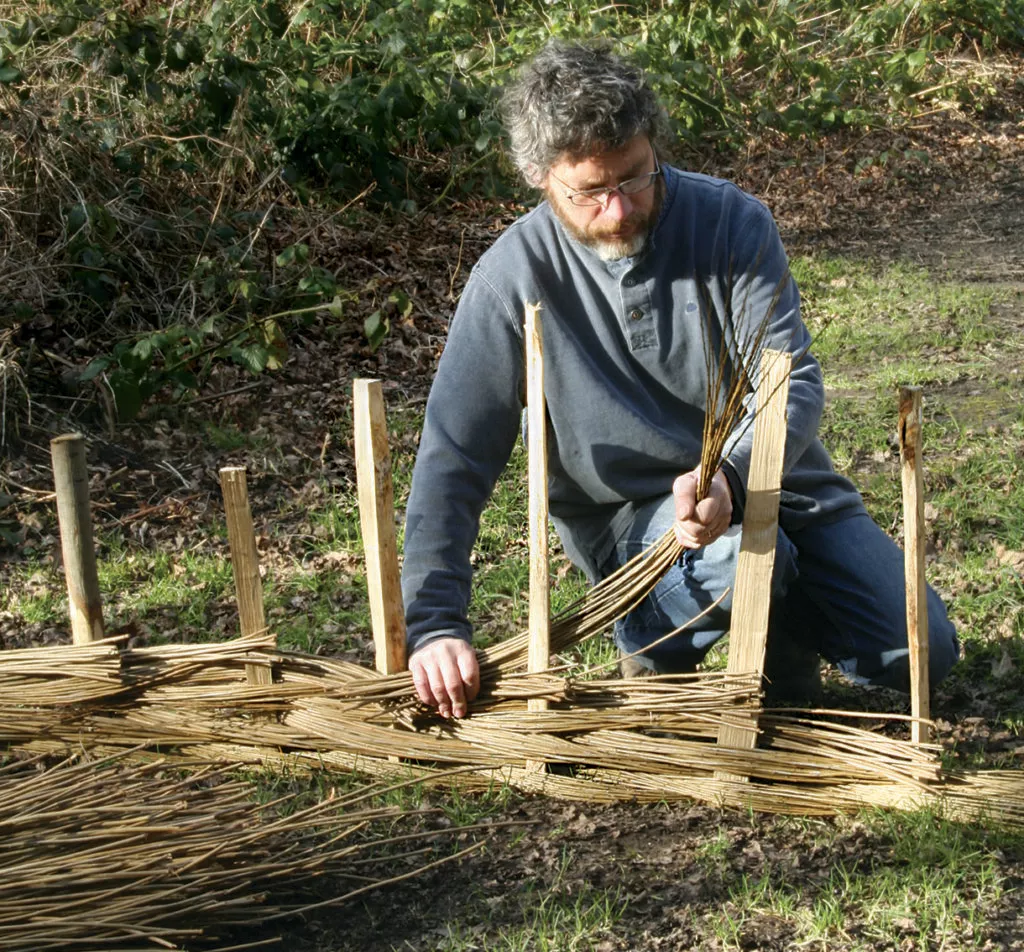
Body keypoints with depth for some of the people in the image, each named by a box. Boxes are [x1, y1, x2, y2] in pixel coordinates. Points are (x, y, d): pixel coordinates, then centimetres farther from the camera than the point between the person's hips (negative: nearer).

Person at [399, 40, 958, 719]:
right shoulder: (516, 277, -13)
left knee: (920, 651, -9)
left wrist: (731, 475, -38)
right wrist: (434, 623, -24)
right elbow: (454, 458, -13)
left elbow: (793, 385, -15)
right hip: (633, 517, -3)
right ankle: (659, 636, -3)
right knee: (745, 555, -36)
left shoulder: (732, 222, -10)